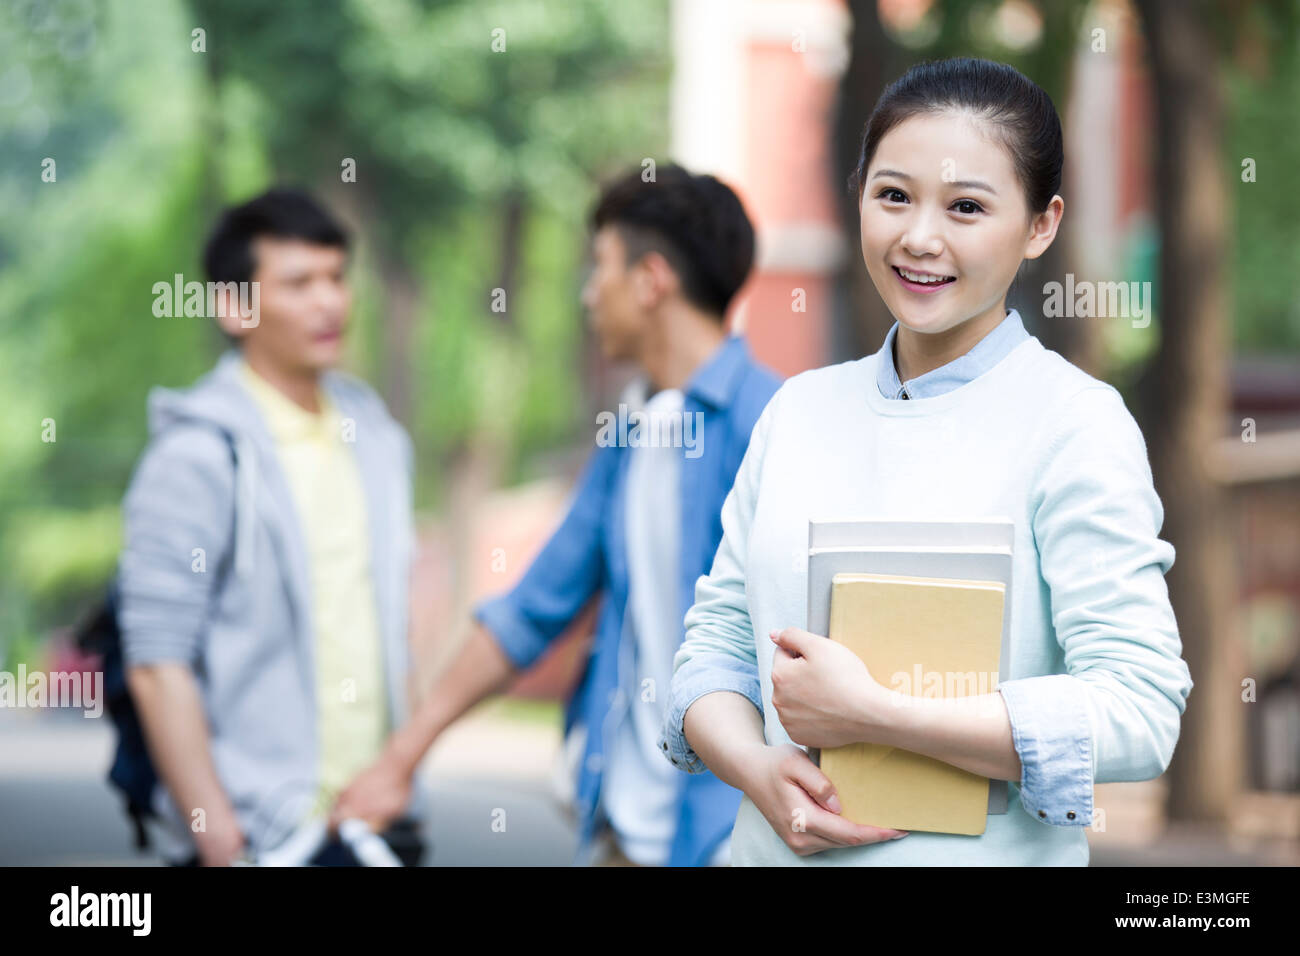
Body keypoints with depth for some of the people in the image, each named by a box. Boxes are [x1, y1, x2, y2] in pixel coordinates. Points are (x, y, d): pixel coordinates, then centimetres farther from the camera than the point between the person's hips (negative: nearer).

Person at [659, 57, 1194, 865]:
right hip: (776, 852, 4)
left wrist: (871, 714, -21)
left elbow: (1139, 711, -20)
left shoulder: (1077, 424, -12)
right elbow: (715, 642, 5)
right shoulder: (800, 407, 4)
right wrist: (759, 770, -15)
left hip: (982, 854, -4)